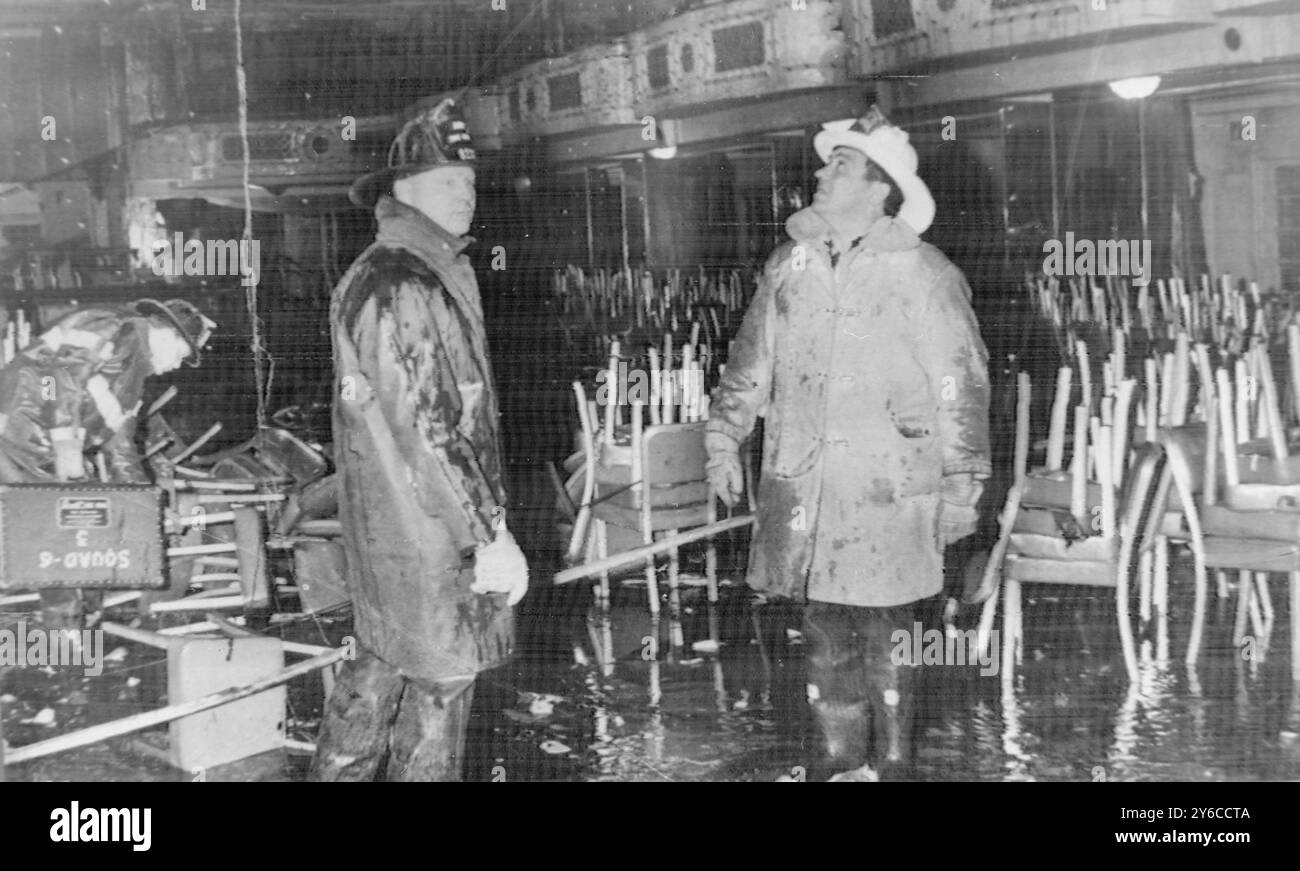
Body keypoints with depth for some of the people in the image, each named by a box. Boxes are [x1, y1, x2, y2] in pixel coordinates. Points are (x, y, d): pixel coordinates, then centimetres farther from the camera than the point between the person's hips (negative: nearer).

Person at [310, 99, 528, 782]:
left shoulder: (440, 272, 13)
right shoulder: (400, 287, -21)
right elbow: (427, 430, -25)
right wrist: (492, 537, -23)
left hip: (390, 520, 10)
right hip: (427, 530, -10)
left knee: (384, 661, 21)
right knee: (440, 680, 4)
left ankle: (336, 770, 36)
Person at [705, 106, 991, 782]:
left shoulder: (921, 273, -6)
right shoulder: (790, 263, 9)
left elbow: (962, 384, -6)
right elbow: (750, 360, 16)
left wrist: (962, 483, -7)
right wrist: (724, 440, 13)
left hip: (888, 492, -4)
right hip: (803, 488, 5)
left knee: (885, 637, 4)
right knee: (825, 636, 11)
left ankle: (891, 765, 19)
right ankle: (846, 764, 25)